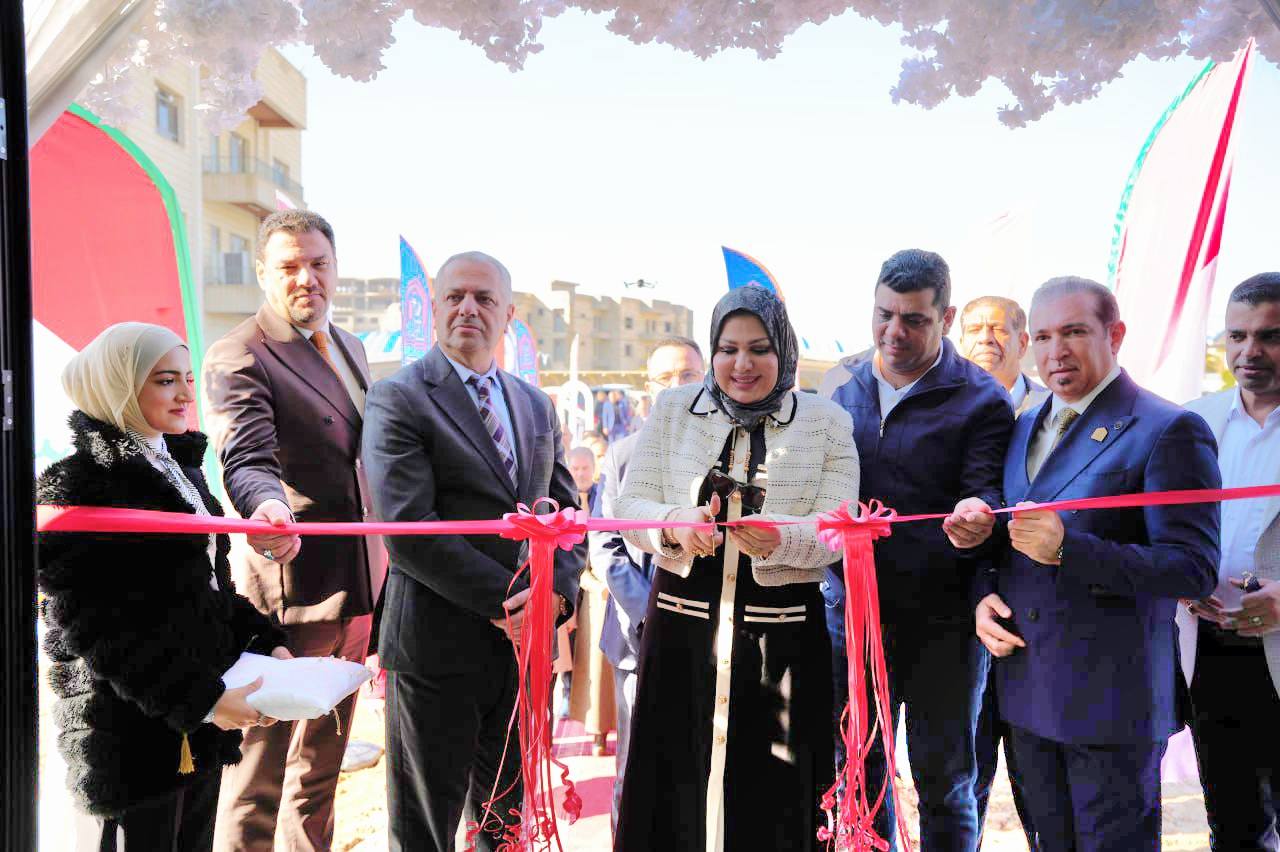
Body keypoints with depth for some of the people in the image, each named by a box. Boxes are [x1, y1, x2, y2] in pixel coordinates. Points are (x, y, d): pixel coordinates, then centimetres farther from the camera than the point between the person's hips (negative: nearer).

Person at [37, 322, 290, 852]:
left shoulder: (180, 468, 13)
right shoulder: (77, 484, -12)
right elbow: (93, 625, -17)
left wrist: (265, 641, 3)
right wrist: (198, 700, -20)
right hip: (129, 731, -8)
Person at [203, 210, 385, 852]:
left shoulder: (349, 348, 14)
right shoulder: (237, 357, -11)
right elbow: (248, 459, -26)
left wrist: (380, 573, 21)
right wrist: (267, 506, -48)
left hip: (356, 590, 8)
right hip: (286, 593, -7)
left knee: (322, 763, 20)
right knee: (260, 770, 5)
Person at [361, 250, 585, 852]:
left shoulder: (536, 405, 11)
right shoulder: (397, 398, -8)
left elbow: (566, 512, 11)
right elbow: (406, 528, -18)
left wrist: (557, 590, -8)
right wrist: (505, 598, -19)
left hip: (524, 644, 6)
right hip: (437, 649, -5)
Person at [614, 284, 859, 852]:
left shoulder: (825, 422, 3)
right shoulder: (672, 409, 7)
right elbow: (630, 506, 2)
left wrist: (781, 538, -26)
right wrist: (674, 524, -19)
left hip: (782, 632, -1)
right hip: (681, 626, 1)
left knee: (772, 799, 7)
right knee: (674, 788, 6)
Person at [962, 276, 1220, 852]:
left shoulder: (1169, 430, -12)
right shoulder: (1025, 428, 10)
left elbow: (1194, 569, -18)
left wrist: (1067, 548, -28)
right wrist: (985, 593, -3)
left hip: (1111, 696, -7)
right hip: (1028, 691, 7)